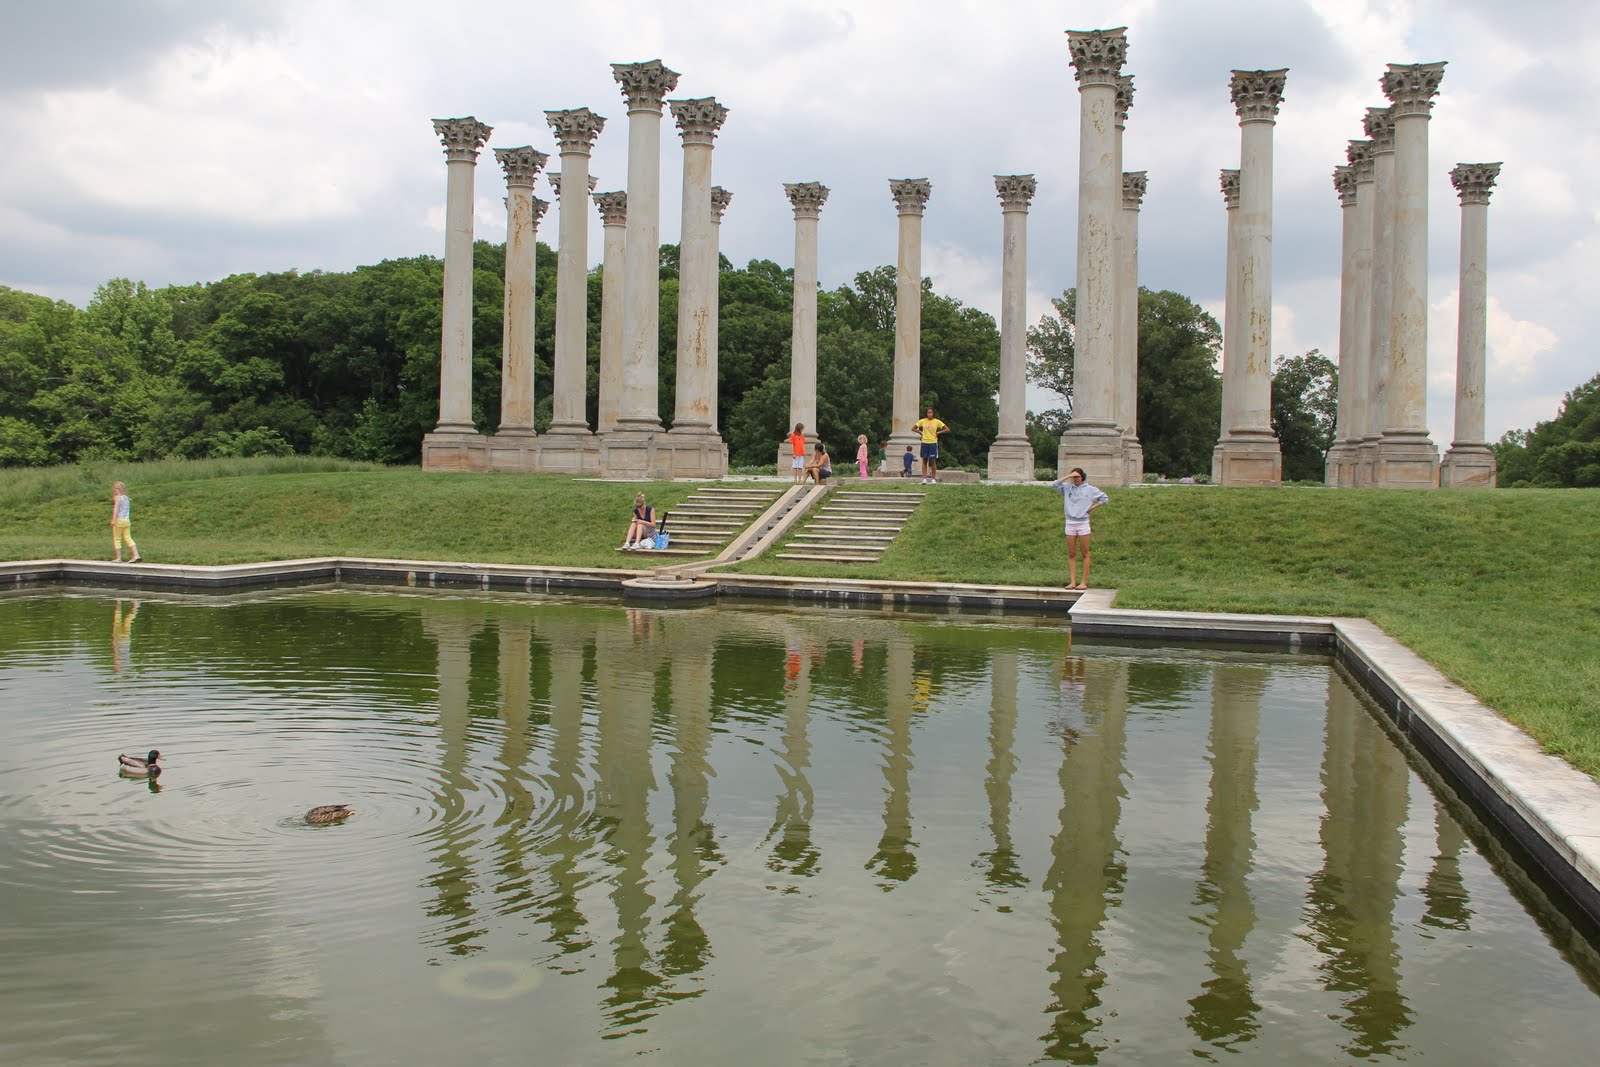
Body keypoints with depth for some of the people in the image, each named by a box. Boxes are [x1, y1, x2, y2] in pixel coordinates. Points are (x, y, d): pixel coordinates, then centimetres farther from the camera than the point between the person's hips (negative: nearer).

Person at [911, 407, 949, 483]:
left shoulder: (937, 422, 1)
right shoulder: (922, 421, 4)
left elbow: (947, 429, 3)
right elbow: (913, 428, 11)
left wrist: (938, 432, -3)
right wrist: (921, 432, 2)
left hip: (933, 443, -2)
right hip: (924, 442, 2)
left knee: (932, 461, -3)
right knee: (924, 461, 2)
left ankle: (933, 478, 3)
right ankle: (924, 479, 2)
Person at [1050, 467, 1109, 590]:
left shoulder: (1089, 489, 2)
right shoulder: (1067, 487, 4)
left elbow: (1105, 498, 9)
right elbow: (1053, 485, -12)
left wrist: (1092, 507, -1)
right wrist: (1068, 476, -15)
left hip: (1083, 523, -2)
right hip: (1070, 523, 2)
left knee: (1085, 554, 1)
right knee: (1071, 555, 3)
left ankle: (1084, 582, 3)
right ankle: (1072, 582, 6)